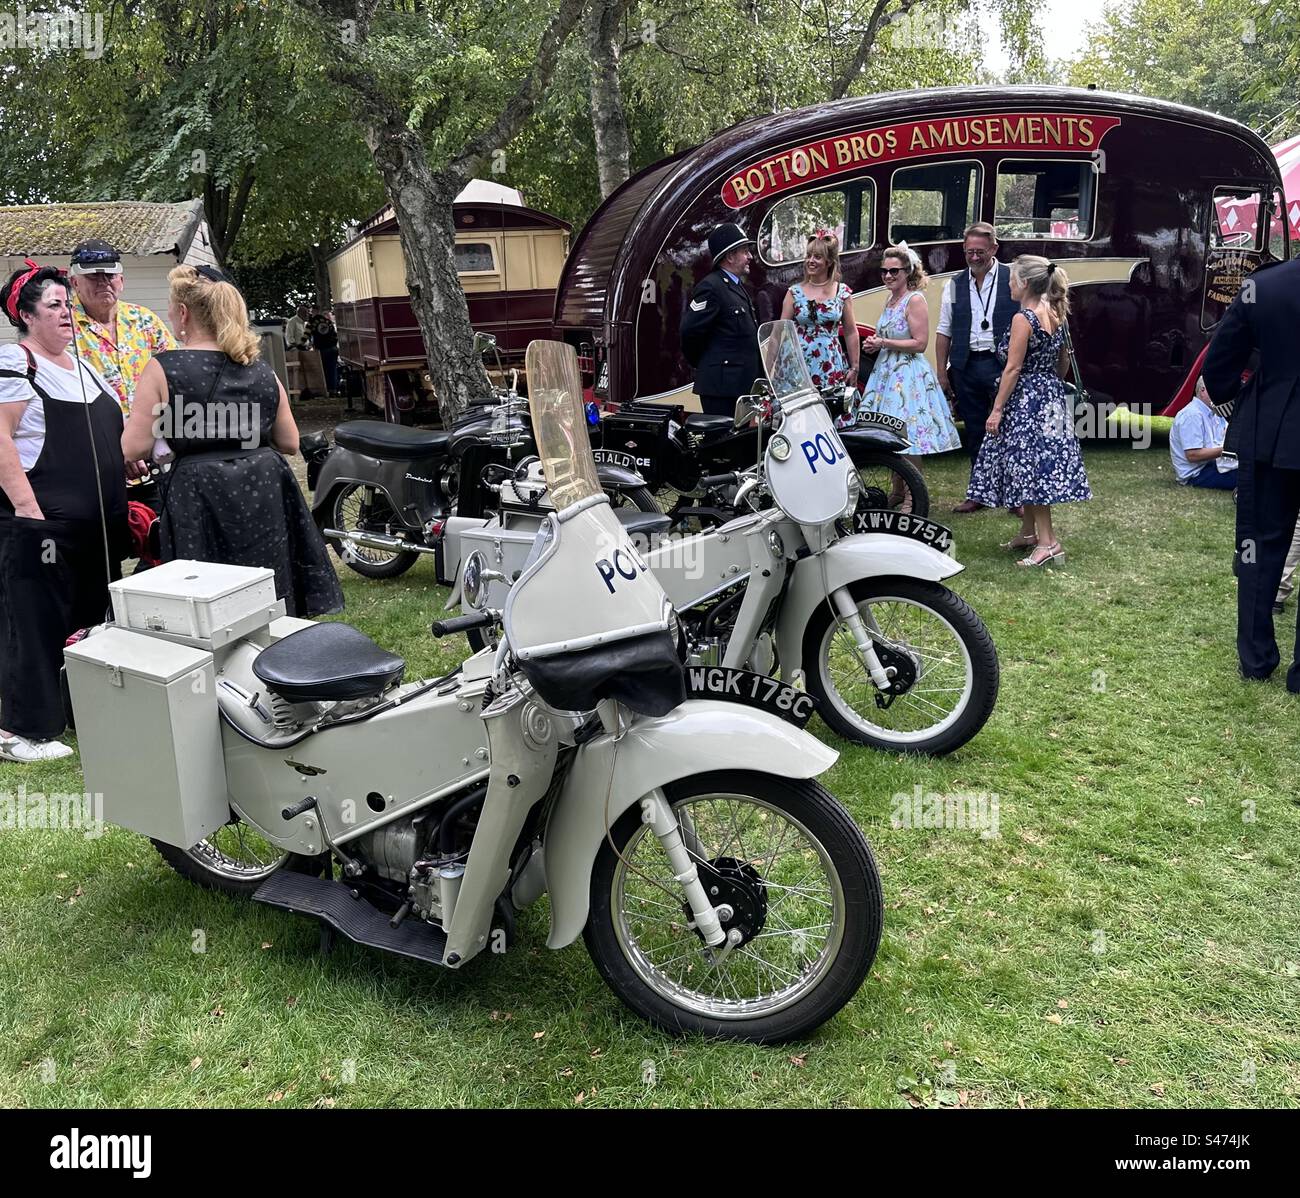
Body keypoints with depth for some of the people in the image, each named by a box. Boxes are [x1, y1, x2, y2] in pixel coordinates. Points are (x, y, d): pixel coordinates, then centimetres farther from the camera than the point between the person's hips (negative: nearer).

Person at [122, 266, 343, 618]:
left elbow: (134, 448, -8)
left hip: (199, 500, -4)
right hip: (266, 492, 4)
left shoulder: (163, 369, -6)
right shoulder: (261, 371, 6)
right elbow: (290, 443, 11)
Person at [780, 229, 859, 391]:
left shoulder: (843, 292, 4)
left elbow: (851, 333, 7)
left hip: (831, 367, 0)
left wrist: (854, 368, 6)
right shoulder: (794, 292, 4)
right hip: (800, 365, 0)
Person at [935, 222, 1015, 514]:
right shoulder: (955, 284, 11)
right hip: (966, 367, 4)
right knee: (974, 433, 10)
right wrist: (942, 373, 5)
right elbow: (944, 331, 11)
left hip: (1002, 365, -4)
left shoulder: (1012, 280, 0)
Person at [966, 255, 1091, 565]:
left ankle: (1048, 542, -8)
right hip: (1052, 397, 9)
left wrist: (996, 410, -15)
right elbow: (1063, 361, 16)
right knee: (1035, 464, 16)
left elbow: (1013, 368, -18)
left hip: (1026, 399, -9)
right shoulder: (1055, 315, 10)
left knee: (1029, 466, -7)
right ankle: (1028, 533, 25)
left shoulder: (1023, 319, -16)